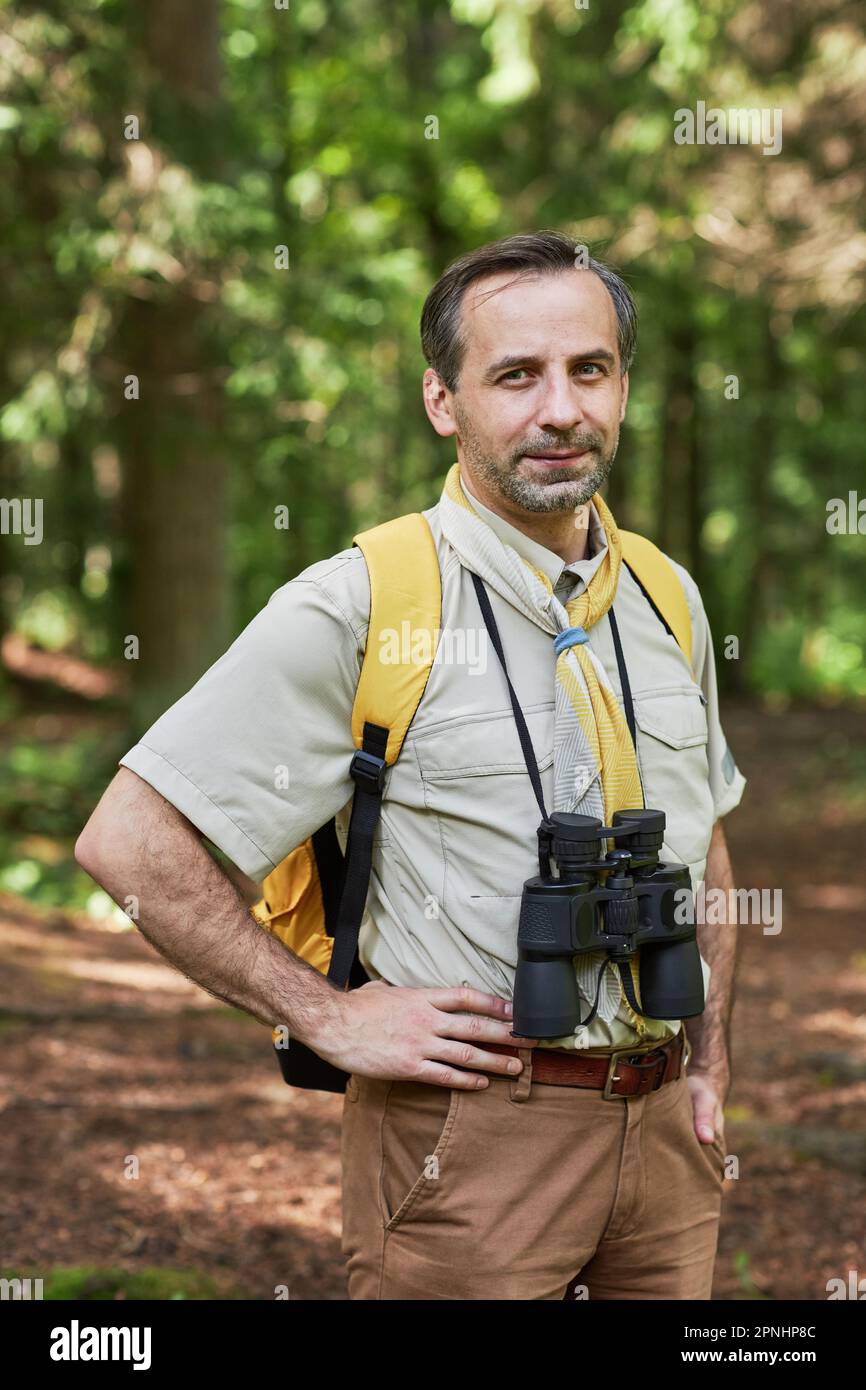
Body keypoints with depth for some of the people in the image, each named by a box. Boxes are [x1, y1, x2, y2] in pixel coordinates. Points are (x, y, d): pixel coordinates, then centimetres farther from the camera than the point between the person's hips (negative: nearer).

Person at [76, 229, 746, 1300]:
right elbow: (128, 842, -16)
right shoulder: (356, 610, -13)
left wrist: (710, 1068, 12)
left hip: (663, 1129, 6)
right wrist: (326, 1017, -14)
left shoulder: (667, 602, 8)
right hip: (470, 1138, -6)